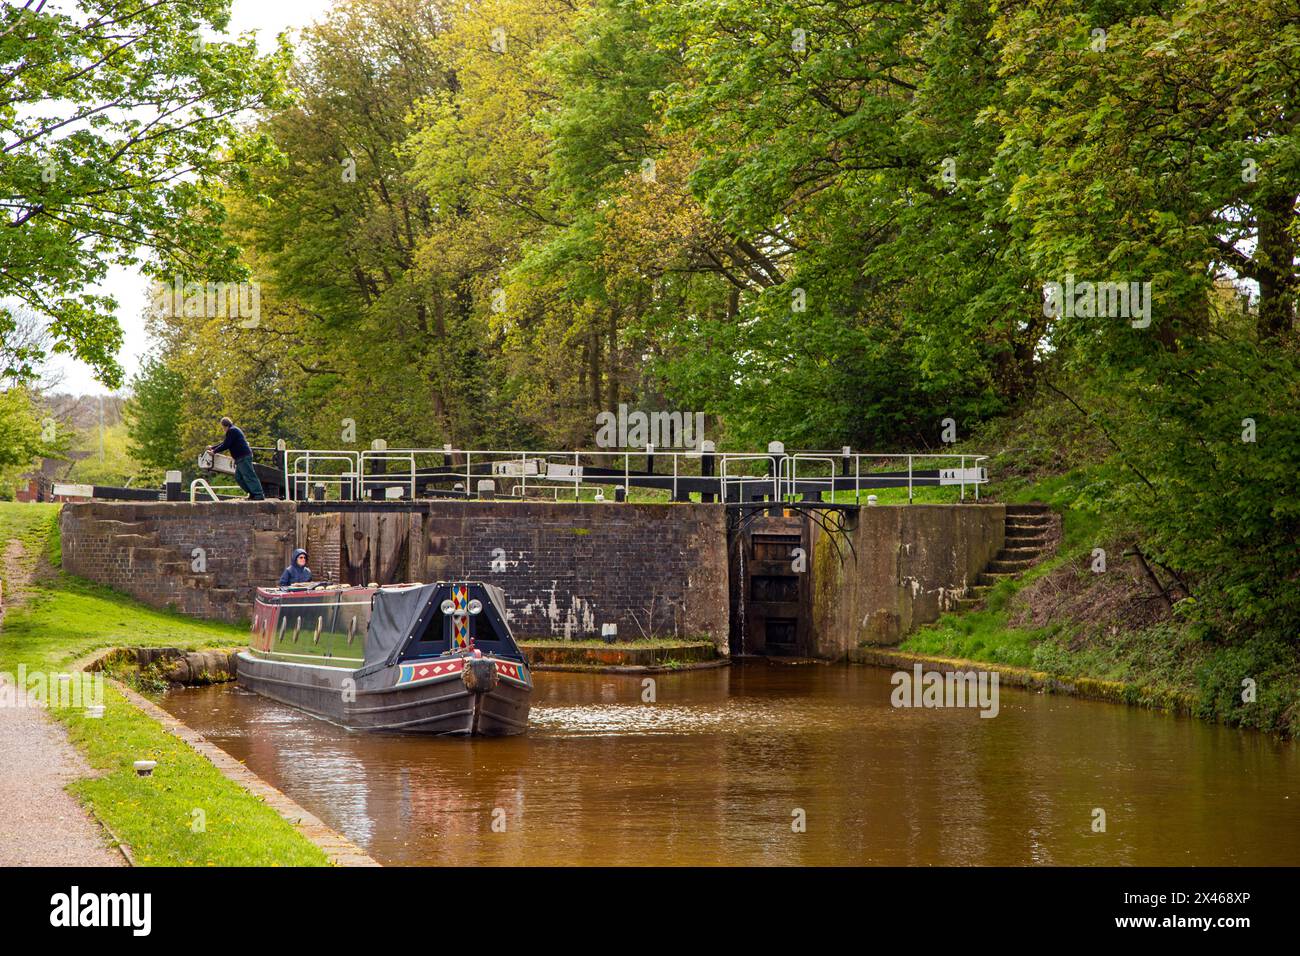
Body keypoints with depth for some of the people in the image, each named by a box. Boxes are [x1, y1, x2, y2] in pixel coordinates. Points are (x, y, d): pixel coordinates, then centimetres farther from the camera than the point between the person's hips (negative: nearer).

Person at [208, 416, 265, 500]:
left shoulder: (231, 431, -9)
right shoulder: (234, 430, 25)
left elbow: (226, 445, -13)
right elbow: (224, 443, 32)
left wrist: (214, 451, -4)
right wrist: (212, 447, 31)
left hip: (243, 457, -11)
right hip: (241, 458, 11)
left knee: (249, 476, -11)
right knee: (238, 477, 11)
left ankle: (259, 495, -14)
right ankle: (253, 493, 10)